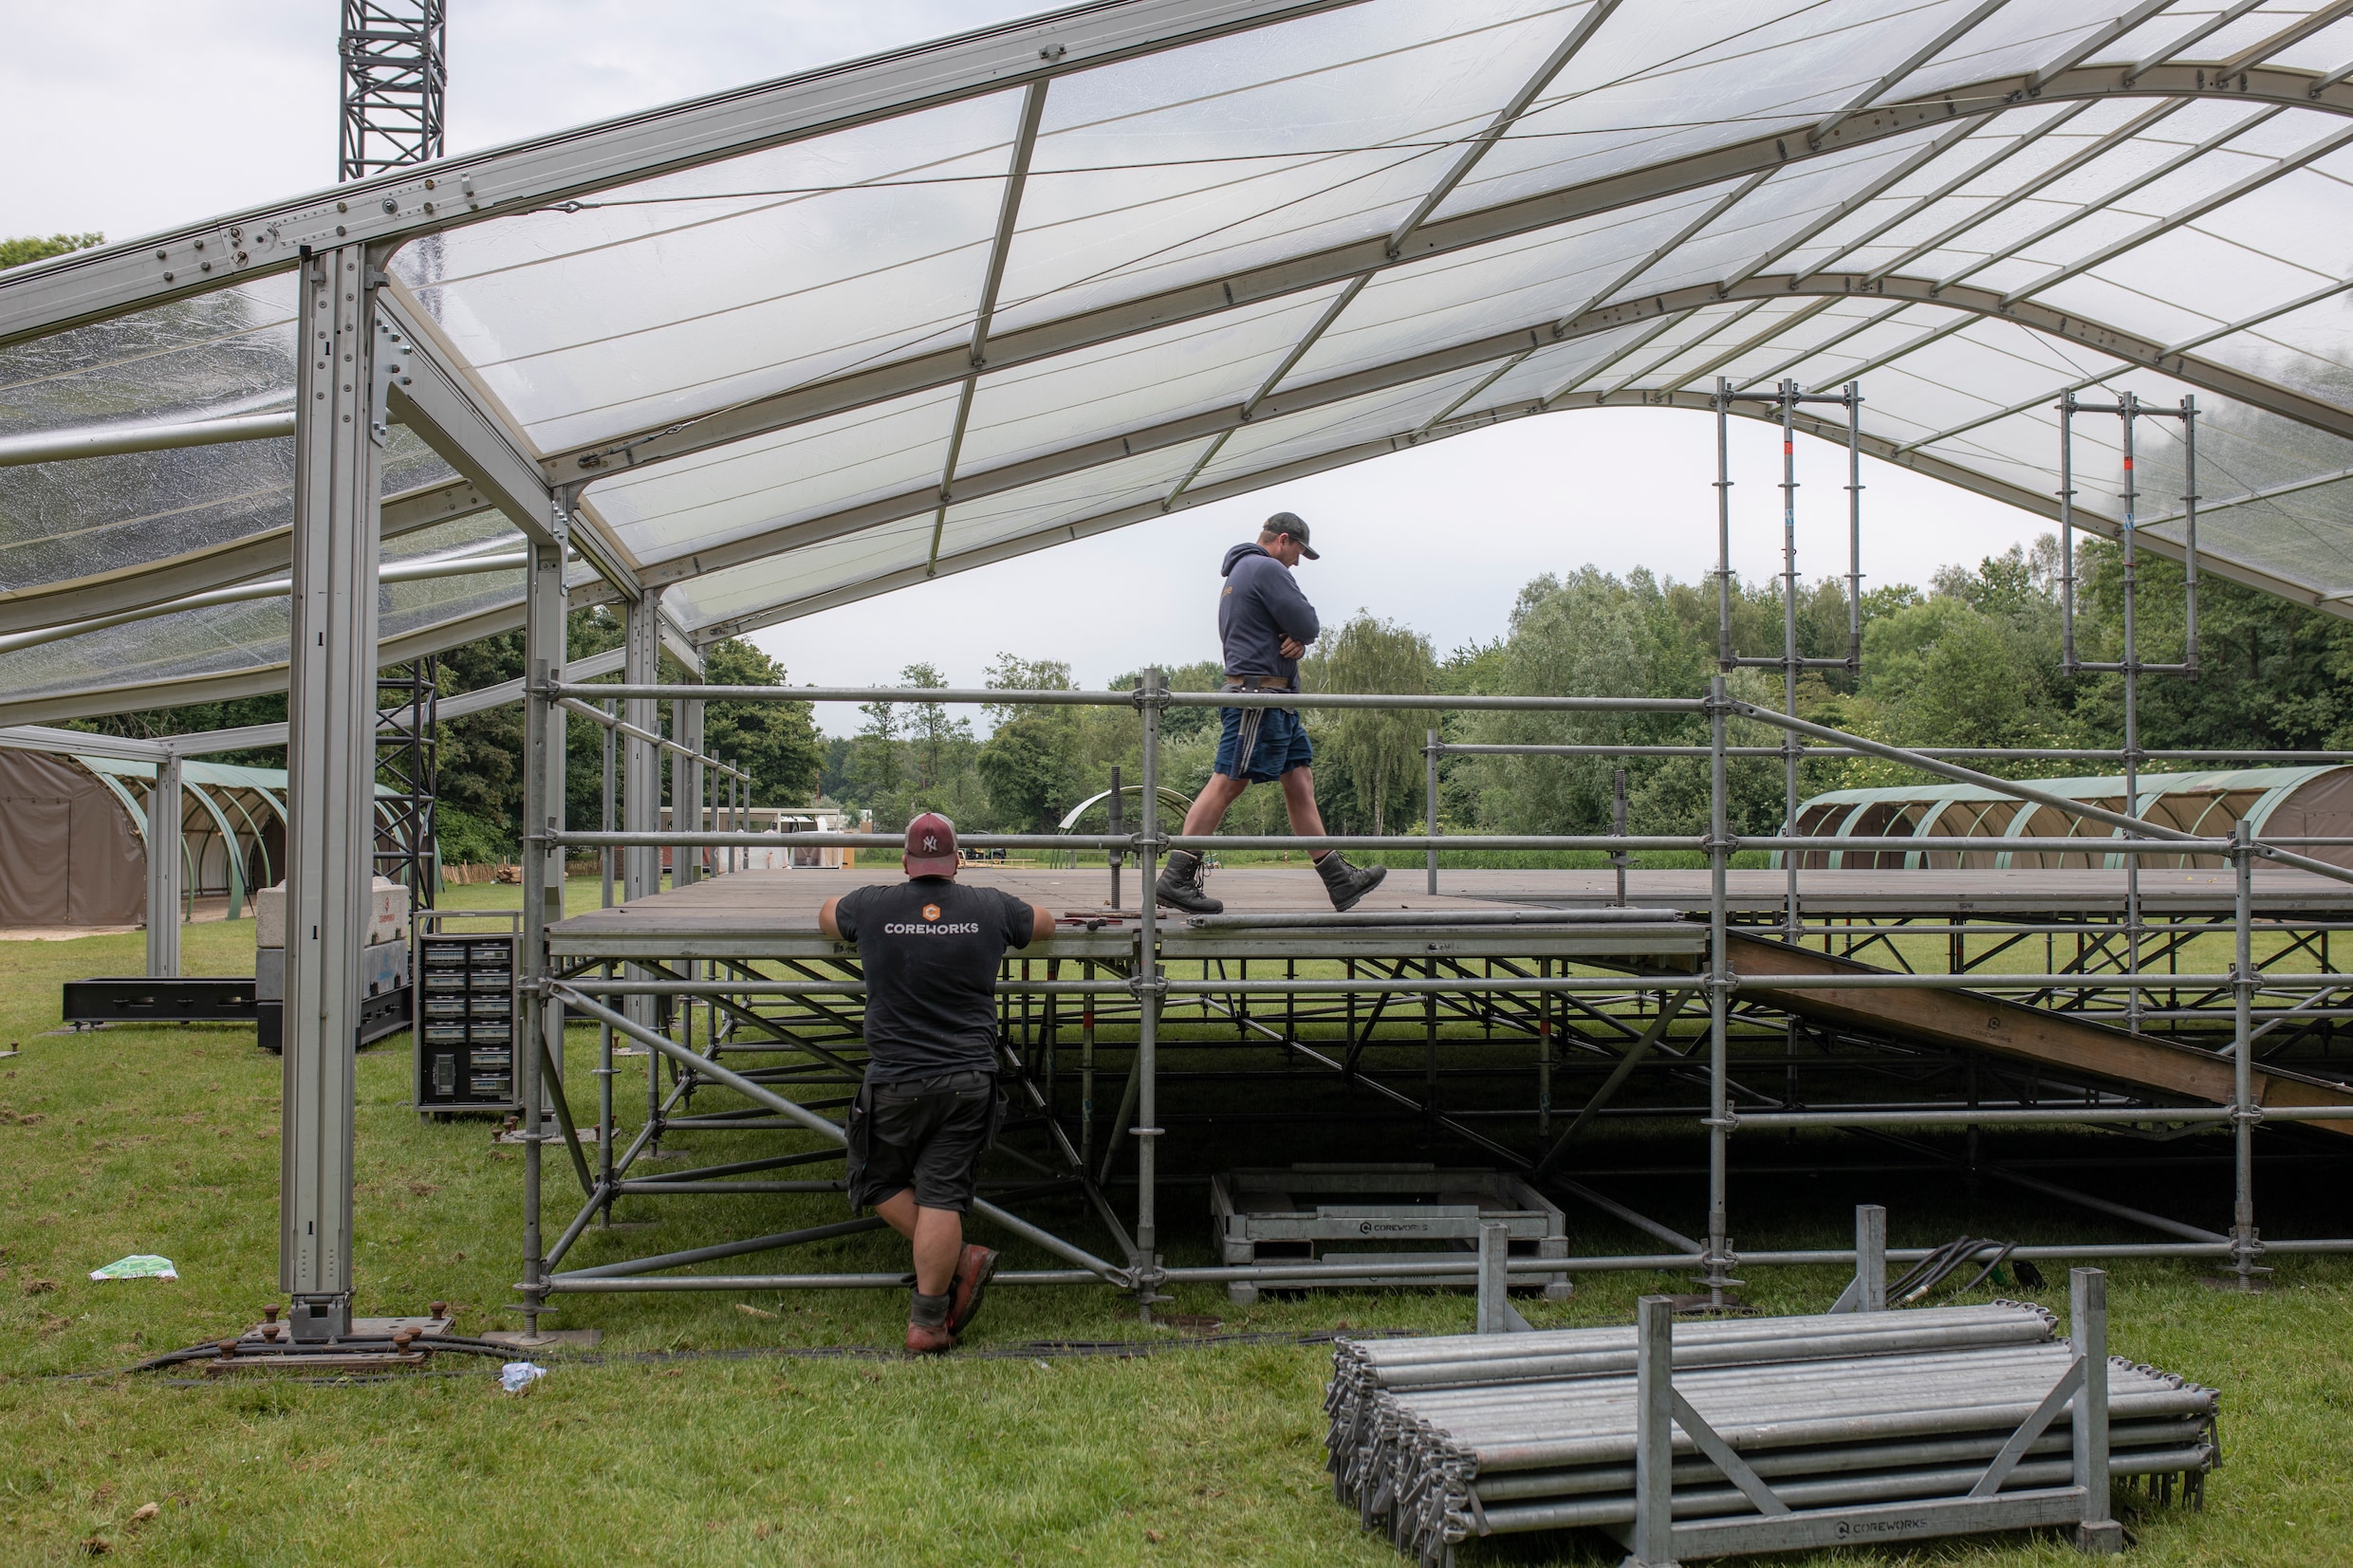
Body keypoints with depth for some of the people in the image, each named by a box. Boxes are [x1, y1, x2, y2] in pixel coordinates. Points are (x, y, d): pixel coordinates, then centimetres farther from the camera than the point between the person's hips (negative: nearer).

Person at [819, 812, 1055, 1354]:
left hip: (895, 1081, -1)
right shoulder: (990, 908, 1)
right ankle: (928, 1322, 5)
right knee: (942, 1196, 2)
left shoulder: (872, 906, -1)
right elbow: (1044, 921, 24)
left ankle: (960, 1260, 9)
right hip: (967, 1081, 1)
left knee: (879, 1183, 18)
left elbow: (826, 916, 24)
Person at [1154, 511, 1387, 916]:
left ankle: (1341, 882, 9)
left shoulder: (1238, 574, 24)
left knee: (1300, 783, 8)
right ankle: (1175, 878, -14)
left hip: (1276, 699, 11)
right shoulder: (1267, 569, -9)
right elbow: (1309, 625, -14)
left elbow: (1299, 630, 23)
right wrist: (1300, 635, 9)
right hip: (1260, 690, -11)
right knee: (1228, 783, -13)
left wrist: (1296, 641, 0)